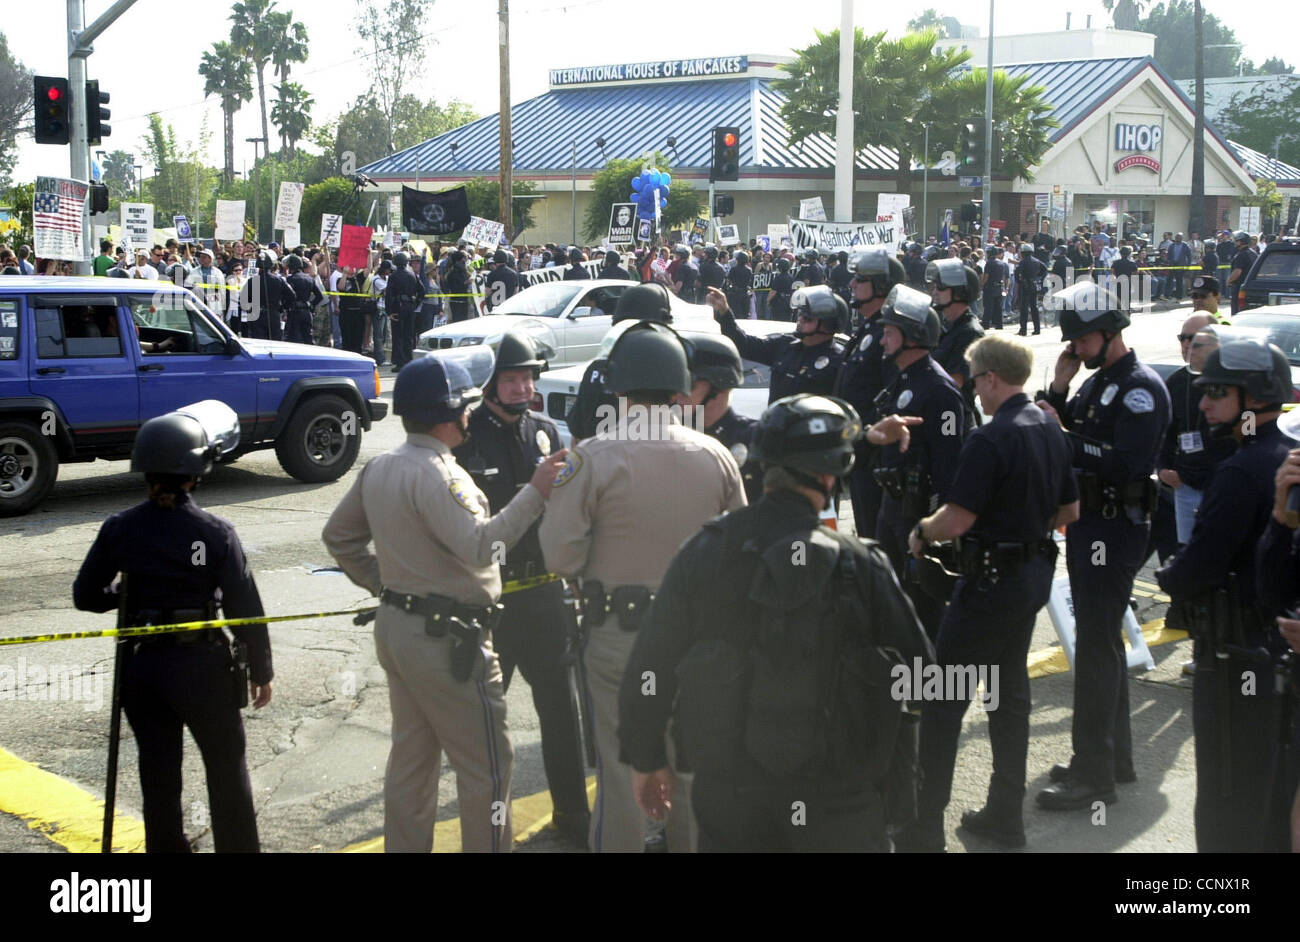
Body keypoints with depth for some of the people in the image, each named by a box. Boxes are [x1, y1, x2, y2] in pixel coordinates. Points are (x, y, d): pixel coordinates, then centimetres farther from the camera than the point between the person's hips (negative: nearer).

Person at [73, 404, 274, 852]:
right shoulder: (214, 532, -13)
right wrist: (261, 670, 0)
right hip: (202, 664, -3)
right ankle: (237, 847, 19)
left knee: (158, 772, 14)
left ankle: (167, 848, 24)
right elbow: (245, 608, -10)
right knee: (227, 768, 13)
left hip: (143, 665, 3)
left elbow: (86, 595, 2)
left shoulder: (119, 529, -6)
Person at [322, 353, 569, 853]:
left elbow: (338, 535, 18)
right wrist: (534, 492, -27)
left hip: (396, 626, 10)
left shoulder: (379, 468, 10)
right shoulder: (435, 473, -20)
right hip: (446, 638, -10)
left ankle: (405, 846, 27)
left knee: (411, 756, 18)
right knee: (486, 765, -1)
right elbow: (480, 545, -30)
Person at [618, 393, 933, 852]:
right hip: (833, 808, -2)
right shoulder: (858, 566, -14)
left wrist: (646, 759, 12)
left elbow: (648, 668, -1)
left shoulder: (702, 552, -6)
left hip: (727, 799, 2)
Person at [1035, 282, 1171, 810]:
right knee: (1101, 639, 16)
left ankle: (1093, 775, -4)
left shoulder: (1141, 389, -15)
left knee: (1095, 646, -9)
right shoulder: (1097, 383, 15)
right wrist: (1059, 388, -1)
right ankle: (1115, 755, 28)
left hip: (1116, 529, -10)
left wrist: (1064, 436, -20)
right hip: (1087, 524, 10)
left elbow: (1125, 465, -25)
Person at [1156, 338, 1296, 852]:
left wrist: (1168, 574, -2)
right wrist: (1185, 572, 8)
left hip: (1238, 660, -9)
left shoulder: (1242, 472, -21)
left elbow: (1193, 573, -24)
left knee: (1227, 799, 1)